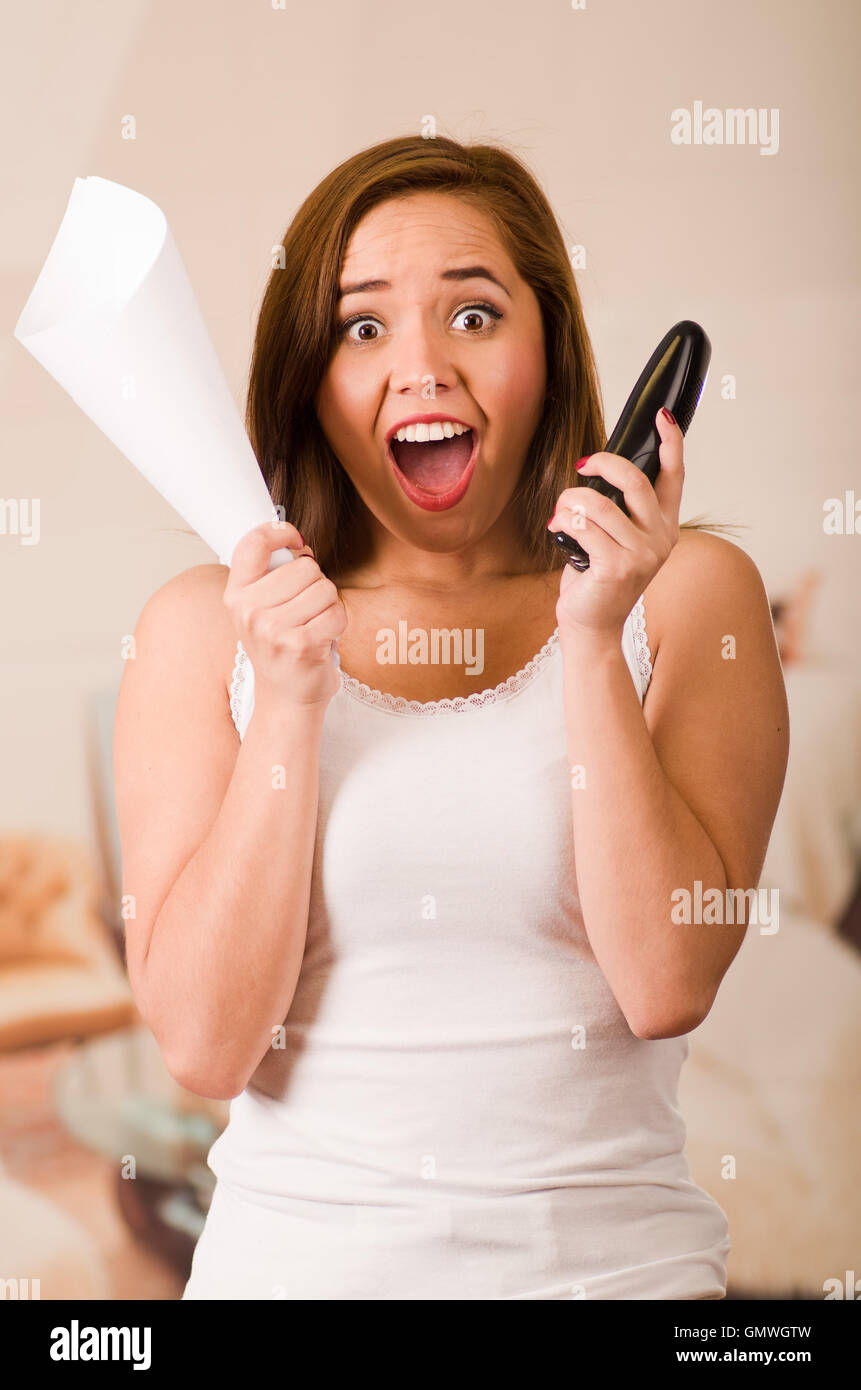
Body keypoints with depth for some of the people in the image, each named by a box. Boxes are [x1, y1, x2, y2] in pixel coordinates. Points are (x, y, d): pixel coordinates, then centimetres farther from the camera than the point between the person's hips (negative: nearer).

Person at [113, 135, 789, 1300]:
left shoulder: (688, 594, 0)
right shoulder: (206, 627, 0)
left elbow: (667, 986, -10)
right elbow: (205, 1046, -7)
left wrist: (594, 643, -14)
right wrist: (289, 703, -14)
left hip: (616, 1252, 0)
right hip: (297, 1252, 0)